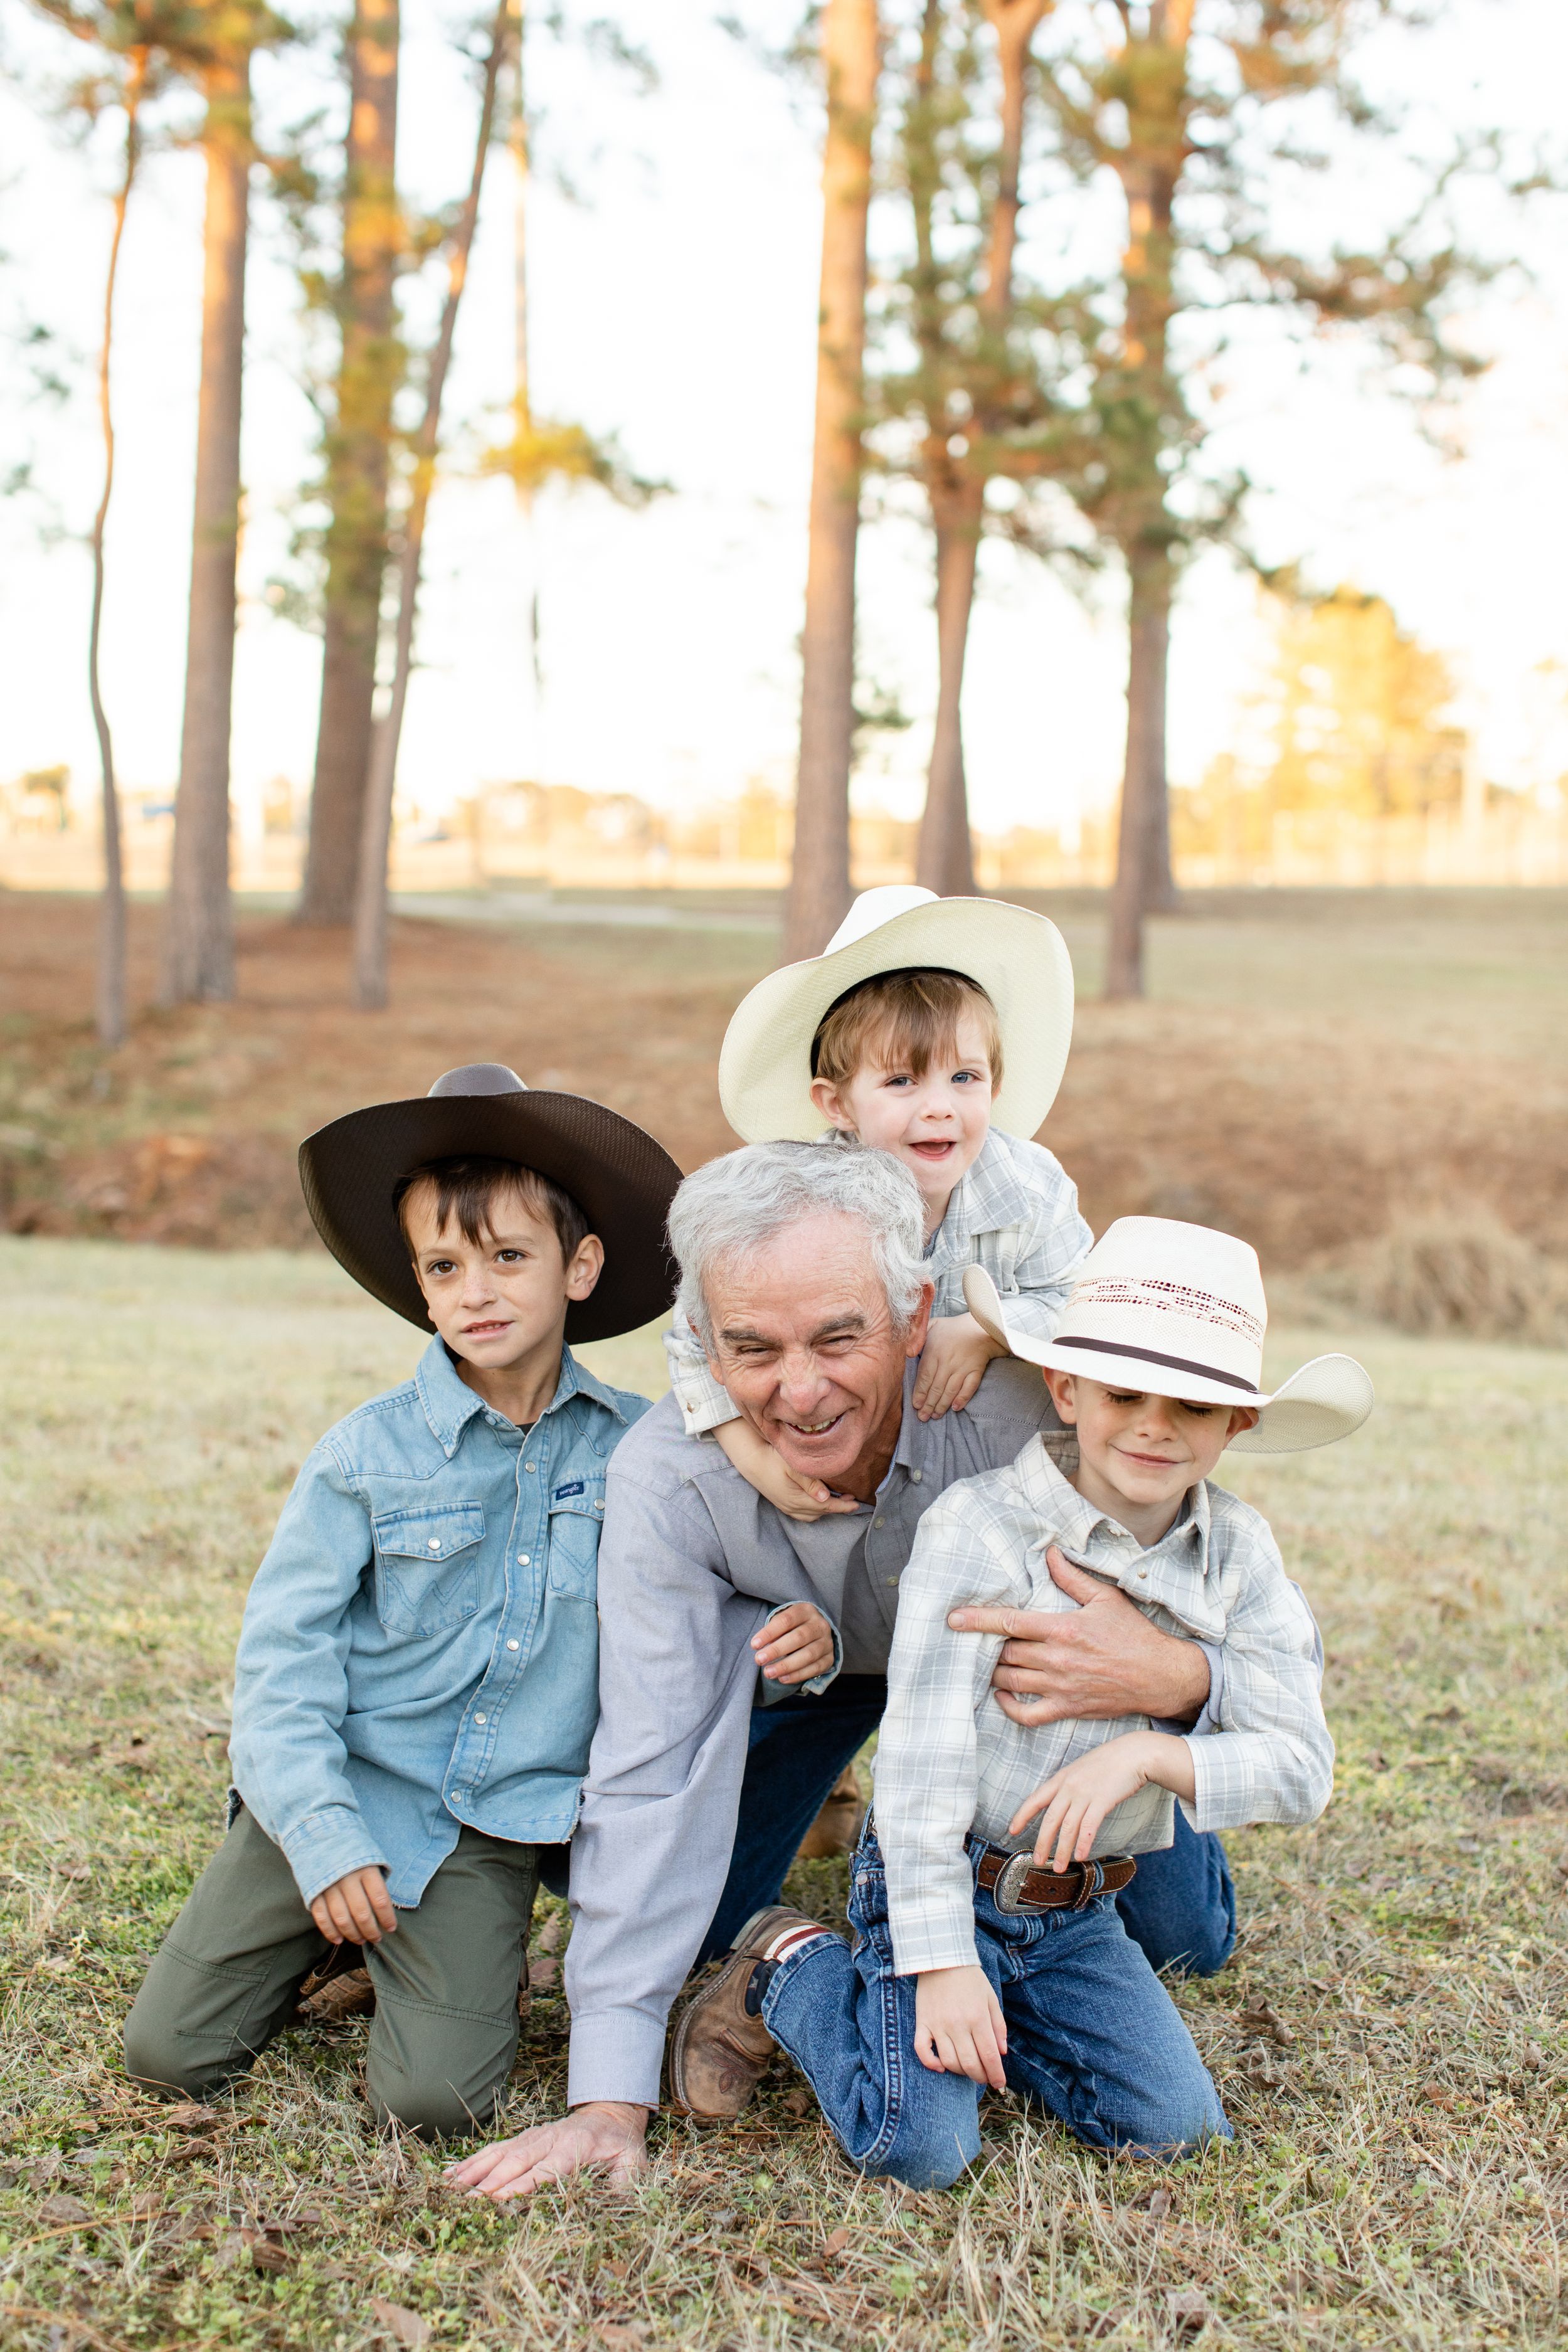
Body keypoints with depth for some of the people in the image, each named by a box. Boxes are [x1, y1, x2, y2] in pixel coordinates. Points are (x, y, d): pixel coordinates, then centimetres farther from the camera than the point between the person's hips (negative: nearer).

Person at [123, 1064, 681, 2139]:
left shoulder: (638, 1446, -3)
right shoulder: (368, 1453, -7)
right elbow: (283, 1651, -6)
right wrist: (326, 1842, -13)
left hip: (493, 1828, 0)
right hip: (334, 1798, 0)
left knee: (437, 2099, -13)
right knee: (173, 2052, -3)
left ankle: (460, 1950, 17)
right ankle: (327, 1939, 24)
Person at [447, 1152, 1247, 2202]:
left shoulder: (1025, 1406, -40)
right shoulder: (666, 1484, -35)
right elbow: (646, 1777, -33)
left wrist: (1174, 1673, -58)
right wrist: (611, 2102, -36)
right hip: (808, 1659, 0)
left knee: (1186, 1938, -10)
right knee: (692, 1942, -19)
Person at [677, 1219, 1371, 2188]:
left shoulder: (1241, 1552, -3)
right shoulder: (982, 1525, -18)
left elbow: (1302, 1767, -7)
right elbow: (924, 1755, -19)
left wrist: (1149, 1752, -24)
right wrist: (942, 1961, -21)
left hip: (1080, 1915, 5)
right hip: (942, 1886, -5)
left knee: (1170, 2125, -7)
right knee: (921, 2145, -17)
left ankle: (994, 2018, 17)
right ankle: (791, 1970, 11)